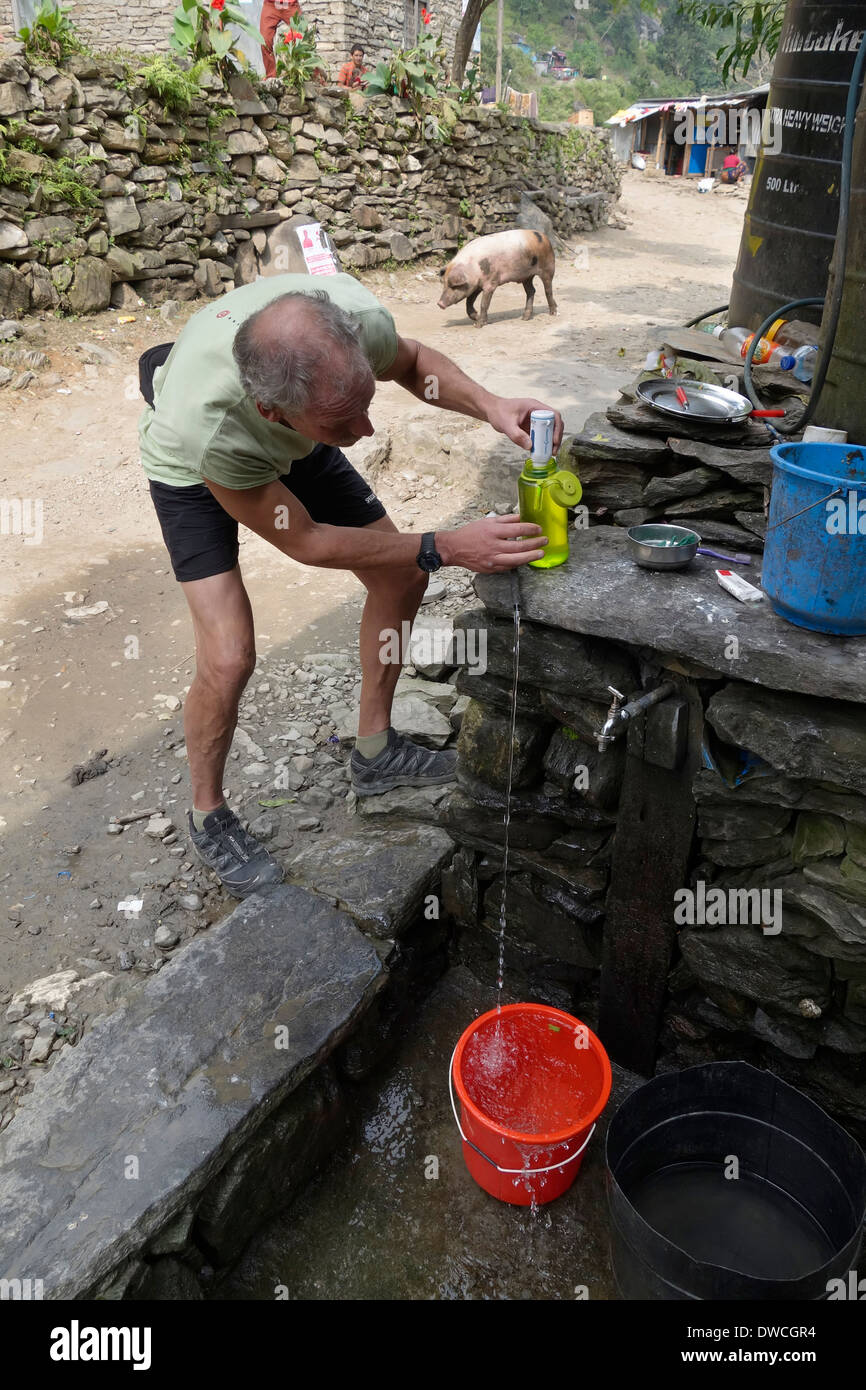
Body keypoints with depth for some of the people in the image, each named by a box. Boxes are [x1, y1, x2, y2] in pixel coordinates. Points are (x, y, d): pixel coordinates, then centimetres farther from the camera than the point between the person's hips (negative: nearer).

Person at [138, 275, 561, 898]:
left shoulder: (356, 316, -37)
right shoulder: (204, 420, -46)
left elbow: (411, 361, -10)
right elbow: (305, 541, -32)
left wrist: (490, 404, -29)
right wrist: (445, 547, -36)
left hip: (294, 449, 5)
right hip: (195, 470, -4)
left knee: (402, 577, 1)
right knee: (229, 658, -20)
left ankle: (375, 751, 21)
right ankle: (208, 815, 10)